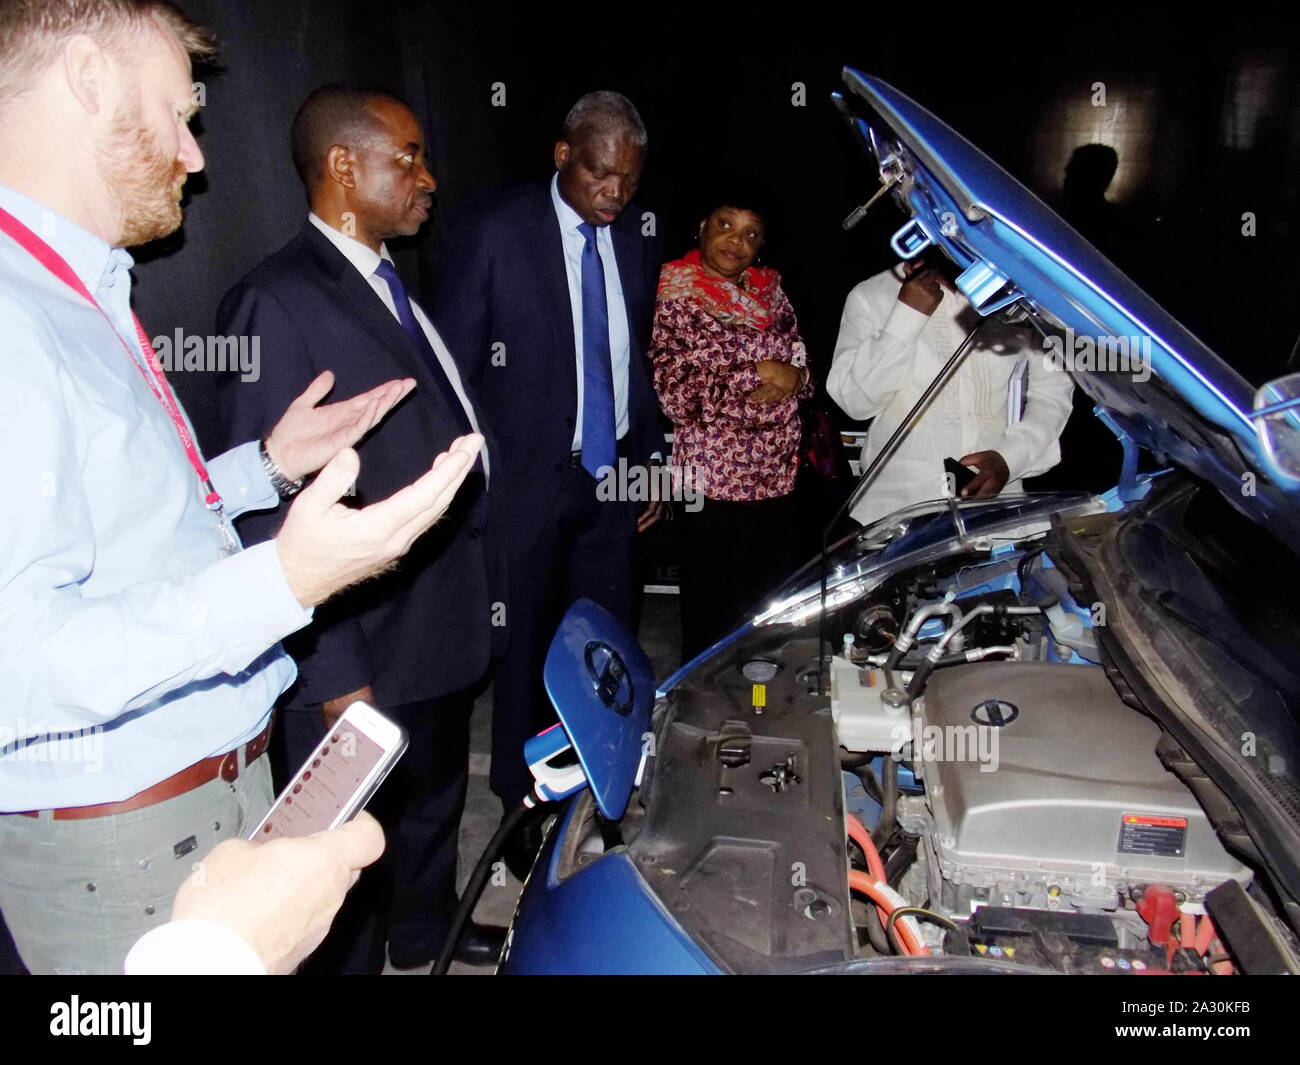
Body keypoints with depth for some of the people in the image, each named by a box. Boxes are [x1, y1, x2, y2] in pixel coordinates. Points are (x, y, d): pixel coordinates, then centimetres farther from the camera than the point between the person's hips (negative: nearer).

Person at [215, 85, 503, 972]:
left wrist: (475, 585, 12)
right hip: (367, 654, -9)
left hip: (445, 626, 9)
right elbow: (275, 511, -22)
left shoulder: (390, 284, 9)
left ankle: (425, 931, 52)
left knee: (436, 797, 28)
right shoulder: (275, 303, -20)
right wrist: (334, 673, -21)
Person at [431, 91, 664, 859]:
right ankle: (522, 804, 27)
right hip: (529, 479, -4)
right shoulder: (491, 232, -8)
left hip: (612, 479, 5)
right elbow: (451, 367, -7)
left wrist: (651, 457, 12)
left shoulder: (639, 238, 7)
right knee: (525, 645, 8)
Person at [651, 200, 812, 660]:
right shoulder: (675, 298, -6)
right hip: (715, 479, -6)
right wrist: (759, 374, -16)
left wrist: (789, 379, -11)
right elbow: (675, 394, -14)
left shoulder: (770, 289, 11)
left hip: (777, 475, 6)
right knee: (712, 614, 4)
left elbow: (802, 367, 13)